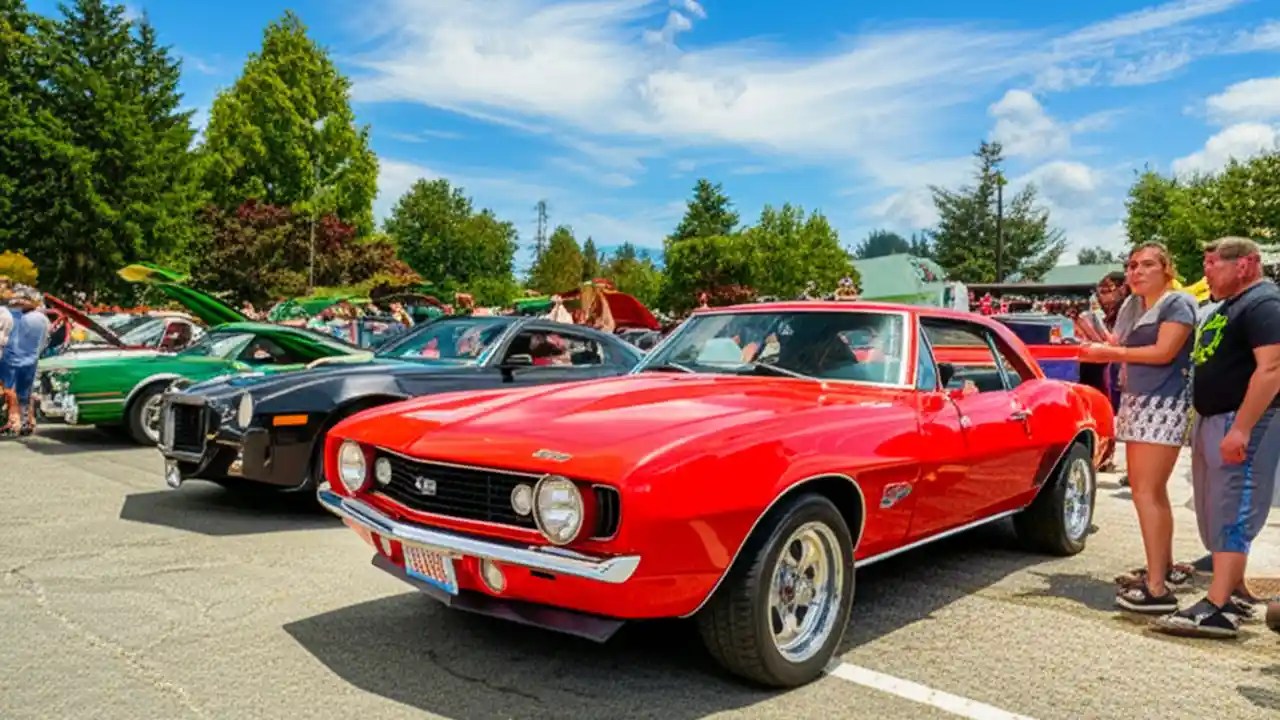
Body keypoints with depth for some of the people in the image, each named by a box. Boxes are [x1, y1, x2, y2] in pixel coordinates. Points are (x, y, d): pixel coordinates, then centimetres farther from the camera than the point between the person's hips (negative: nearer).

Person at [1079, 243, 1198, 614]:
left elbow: (1164, 352, -17)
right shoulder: (1131, 305, 17)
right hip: (1135, 402, 9)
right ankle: (1165, 568, 27)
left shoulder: (1178, 303, -6)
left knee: (1146, 493, -13)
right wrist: (1097, 347, -4)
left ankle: (1157, 589, -12)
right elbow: (1118, 347, 15)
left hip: (1164, 405, -9)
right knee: (1152, 491, 15)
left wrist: (1111, 352, -11)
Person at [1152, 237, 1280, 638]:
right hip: (1211, 421, 10)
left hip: (1242, 423, -10)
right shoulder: (1229, 306, 19)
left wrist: (1241, 428, -28)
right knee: (1218, 513, 14)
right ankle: (1235, 593, 25)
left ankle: (1218, 610, -10)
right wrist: (1203, 423, 19)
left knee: (1232, 515, -10)